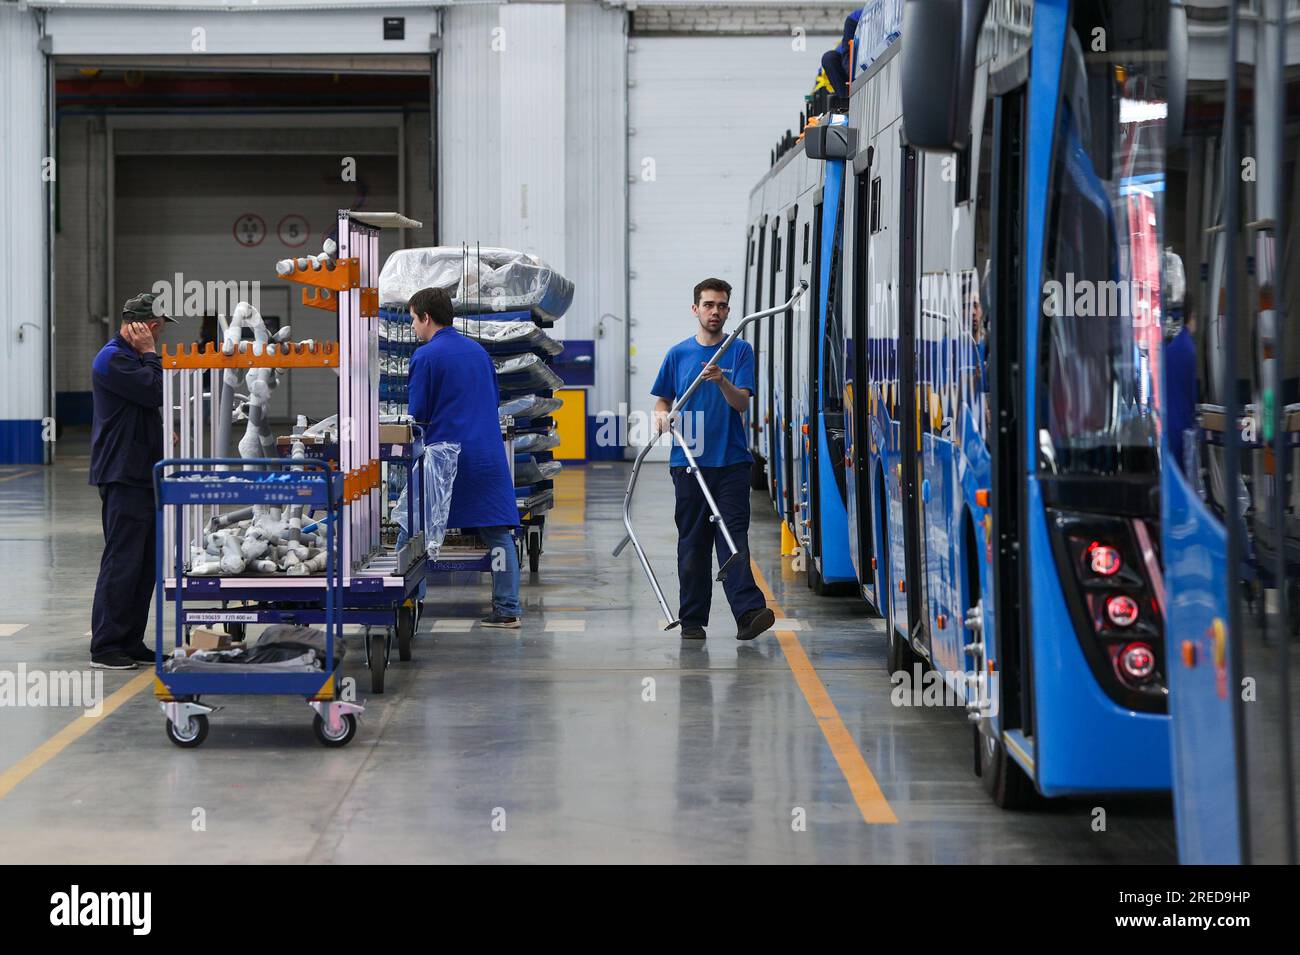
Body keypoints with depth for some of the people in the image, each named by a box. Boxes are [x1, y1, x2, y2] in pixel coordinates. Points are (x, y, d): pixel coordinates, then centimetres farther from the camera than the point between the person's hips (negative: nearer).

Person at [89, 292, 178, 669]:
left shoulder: (132, 357, 21)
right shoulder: (113, 359, -13)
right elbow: (156, 392, -21)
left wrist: (162, 433, 10)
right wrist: (150, 353, -9)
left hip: (144, 475, 10)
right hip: (123, 477, -10)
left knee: (145, 562, 10)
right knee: (122, 562, -9)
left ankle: (131, 643, 16)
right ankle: (104, 648, -6)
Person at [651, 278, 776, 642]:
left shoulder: (740, 351, 4)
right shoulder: (678, 354, 9)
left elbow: (742, 403, -7)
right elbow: (663, 398, 17)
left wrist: (722, 381, -26)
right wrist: (662, 415, -5)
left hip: (730, 461, -2)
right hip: (688, 461, 2)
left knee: (733, 537, -11)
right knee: (692, 543, 5)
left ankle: (748, 611, -20)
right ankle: (692, 619, 10)